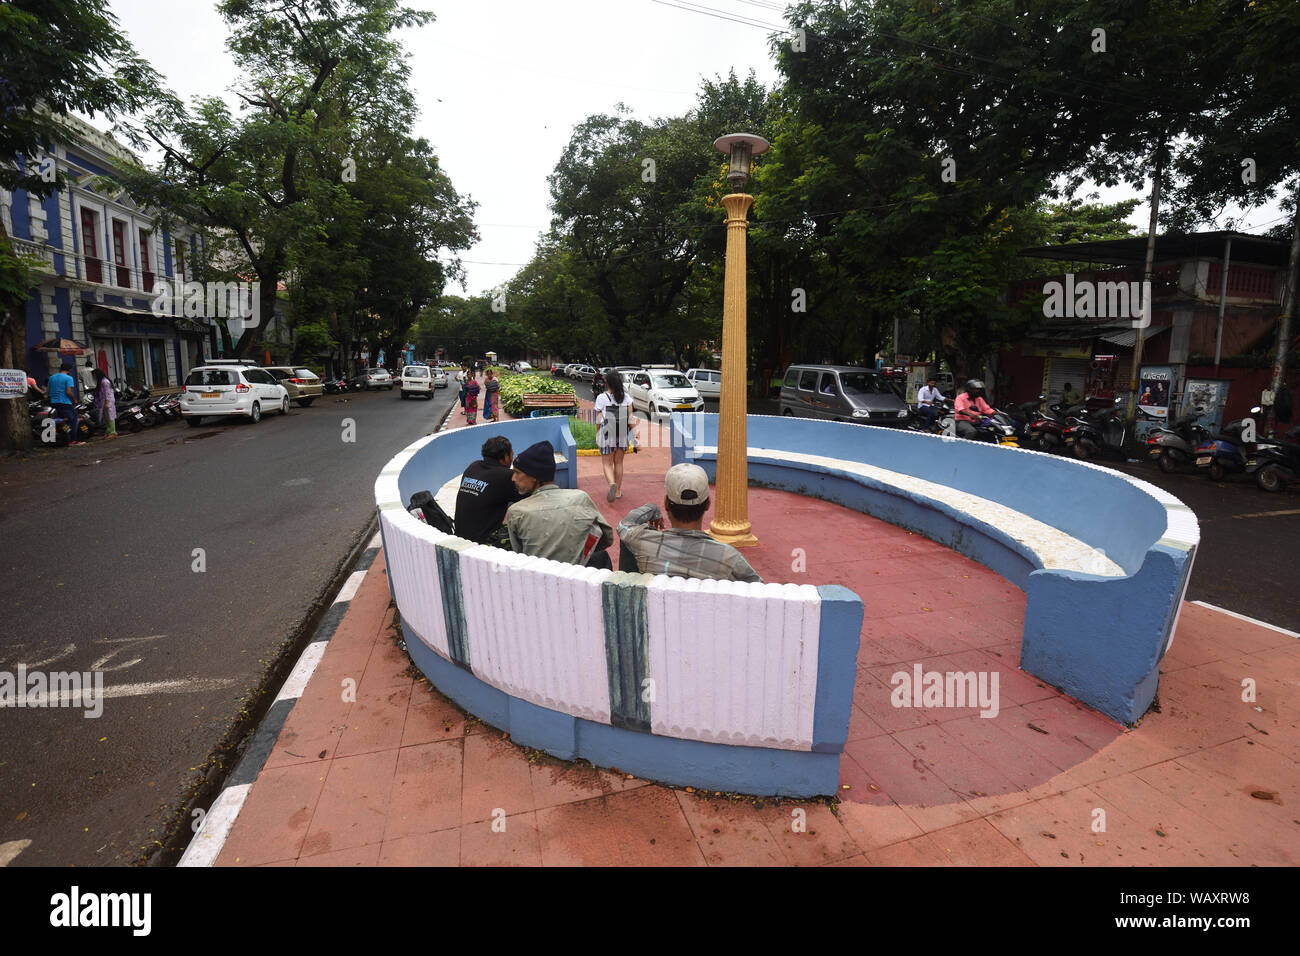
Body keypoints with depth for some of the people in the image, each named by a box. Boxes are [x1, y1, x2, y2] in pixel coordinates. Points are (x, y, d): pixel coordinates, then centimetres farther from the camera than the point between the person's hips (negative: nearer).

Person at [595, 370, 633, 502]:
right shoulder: (626, 397, -2)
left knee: (607, 463, 6)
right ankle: (618, 491, 23)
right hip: (623, 434, 3)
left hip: (607, 434, -3)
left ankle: (612, 483, -21)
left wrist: (597, 435, 7)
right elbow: (630, 418, -2)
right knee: (619, 463, 16)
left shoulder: (601, 397, -9)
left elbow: (598, 420, -4)